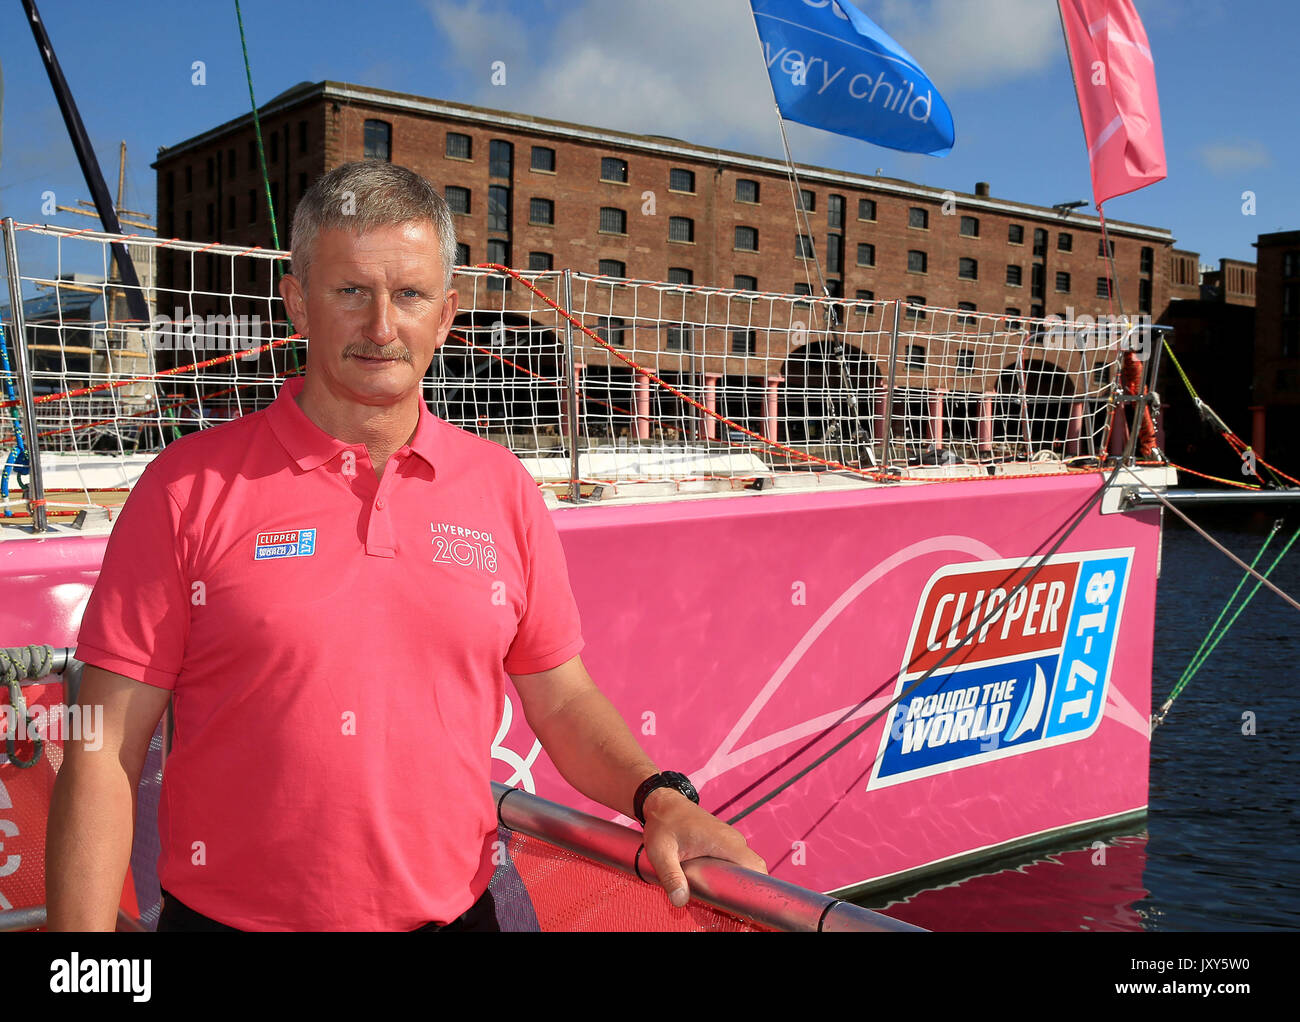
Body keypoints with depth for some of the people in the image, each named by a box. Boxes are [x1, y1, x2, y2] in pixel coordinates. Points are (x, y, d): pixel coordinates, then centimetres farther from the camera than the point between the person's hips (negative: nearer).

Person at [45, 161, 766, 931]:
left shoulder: (503, 487, 0)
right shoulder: (191, 486, -8)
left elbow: (562, 700, 7)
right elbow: (105, 751, -9)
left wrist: (659, 796, -9)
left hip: (454, 910, 3)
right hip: (231, 914, -2)